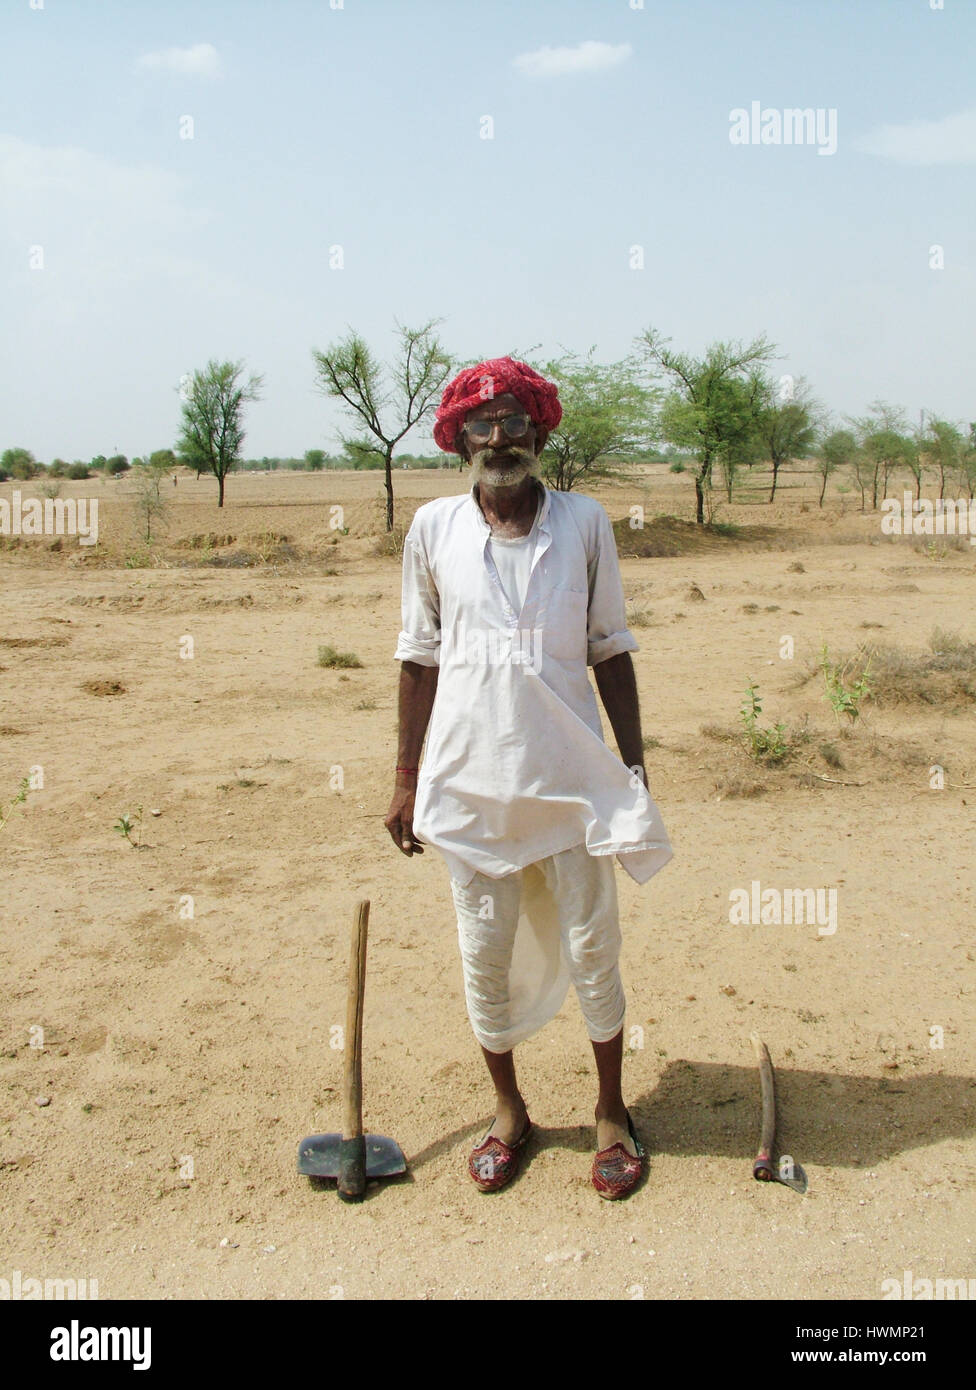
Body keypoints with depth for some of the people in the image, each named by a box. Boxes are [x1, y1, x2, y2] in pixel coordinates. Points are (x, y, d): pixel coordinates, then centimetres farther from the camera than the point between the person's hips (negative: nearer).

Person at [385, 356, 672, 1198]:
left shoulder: (584, 523, 0)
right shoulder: (434, 528, 1)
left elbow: (610, 652, 4)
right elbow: (420, 656, 6)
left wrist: (636, 769, 1)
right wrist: (406, 779, 6)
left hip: (570, 775, 0)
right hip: (470, 776, 1)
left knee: (592, 945, 7)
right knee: (485, 948, 10)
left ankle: (612, 1109, 30)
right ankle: (509, 1111, 32)